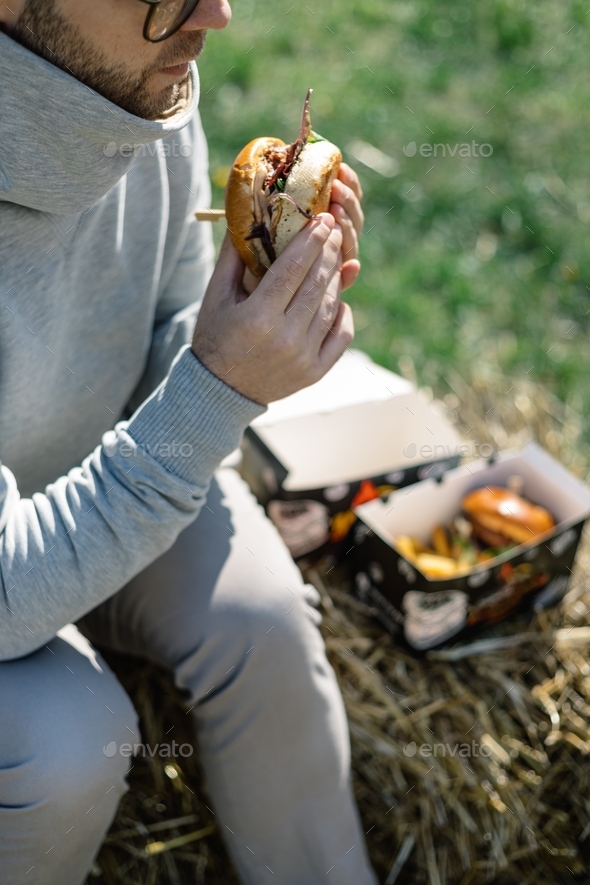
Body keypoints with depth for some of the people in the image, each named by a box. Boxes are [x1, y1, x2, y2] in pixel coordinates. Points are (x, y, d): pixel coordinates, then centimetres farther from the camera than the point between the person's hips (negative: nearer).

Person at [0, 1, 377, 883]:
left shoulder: (152, 100, -17)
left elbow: (160, 373, -2)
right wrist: (218, 390, -37)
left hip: (104, 471, 4)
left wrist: (269, 304, -23)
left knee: (260, 624, -19)